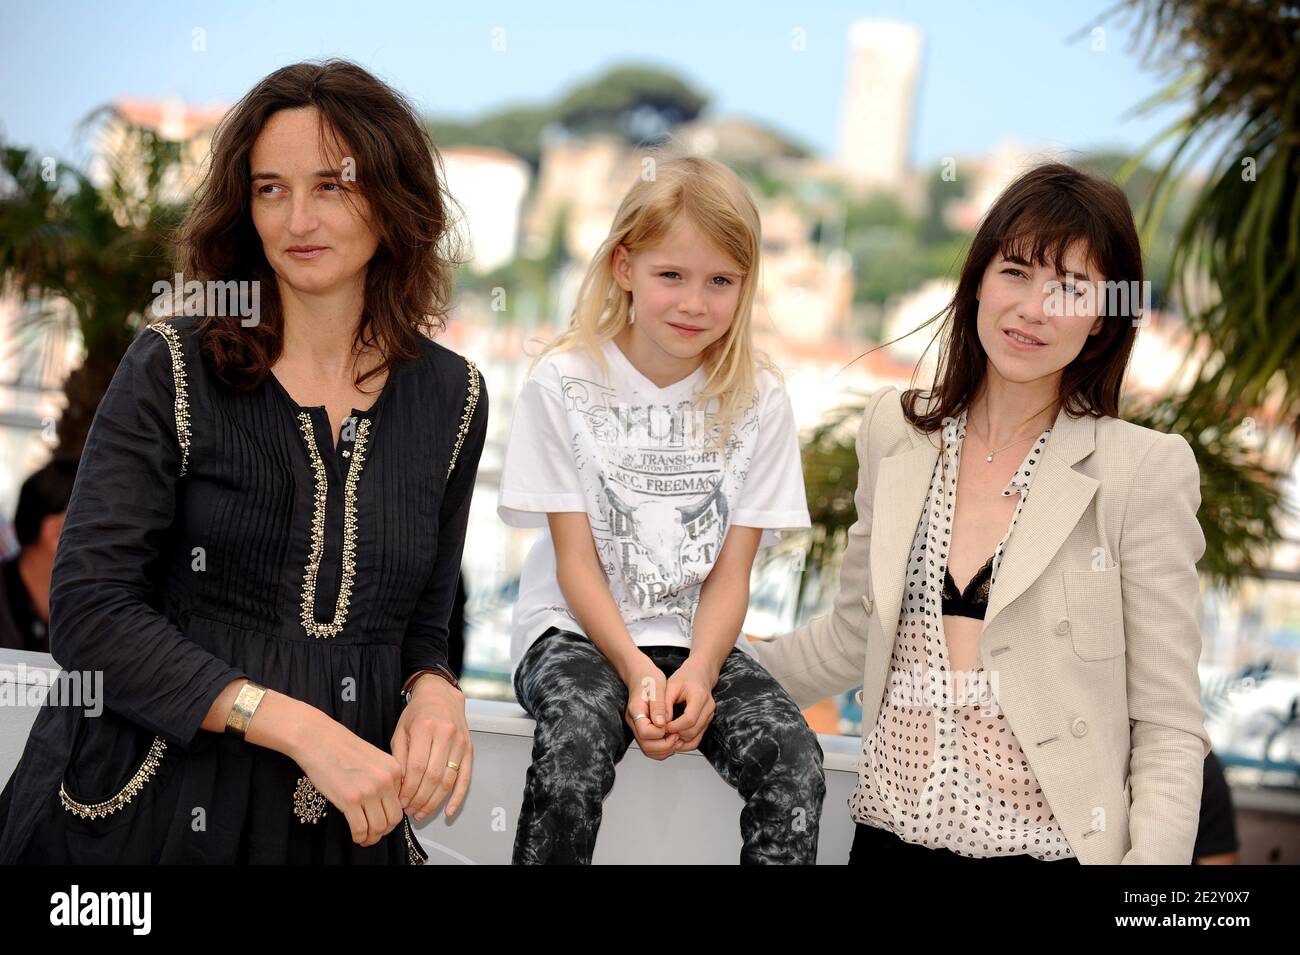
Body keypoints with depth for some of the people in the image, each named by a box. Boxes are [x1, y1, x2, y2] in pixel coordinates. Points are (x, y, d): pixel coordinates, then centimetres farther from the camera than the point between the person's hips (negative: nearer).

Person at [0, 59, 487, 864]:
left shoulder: (451, 397, 3)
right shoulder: (172, 369, -6)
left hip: (341, 822, 3)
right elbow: (90, 613, -12)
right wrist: (299, 726, -21)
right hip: (149, 806, -2)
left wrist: (432, 691, -11)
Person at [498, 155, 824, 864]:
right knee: (578, 736, -34)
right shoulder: (564, 381, -5)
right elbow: (576, 560, -6)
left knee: (793, 756, -23)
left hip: (700, 637, 2)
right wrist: (637, 670, -21)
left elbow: (731, 572, -2)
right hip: (574, 627, -2)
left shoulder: (758, 400, 1)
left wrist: (697, 673, -20)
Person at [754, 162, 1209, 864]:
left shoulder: (1147, 471, -8)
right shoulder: (894, 433, 5)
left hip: (1049, 845, -4)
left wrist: (1155, 856, -19)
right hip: (890, 833, 4)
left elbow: (1169, 727, -7)